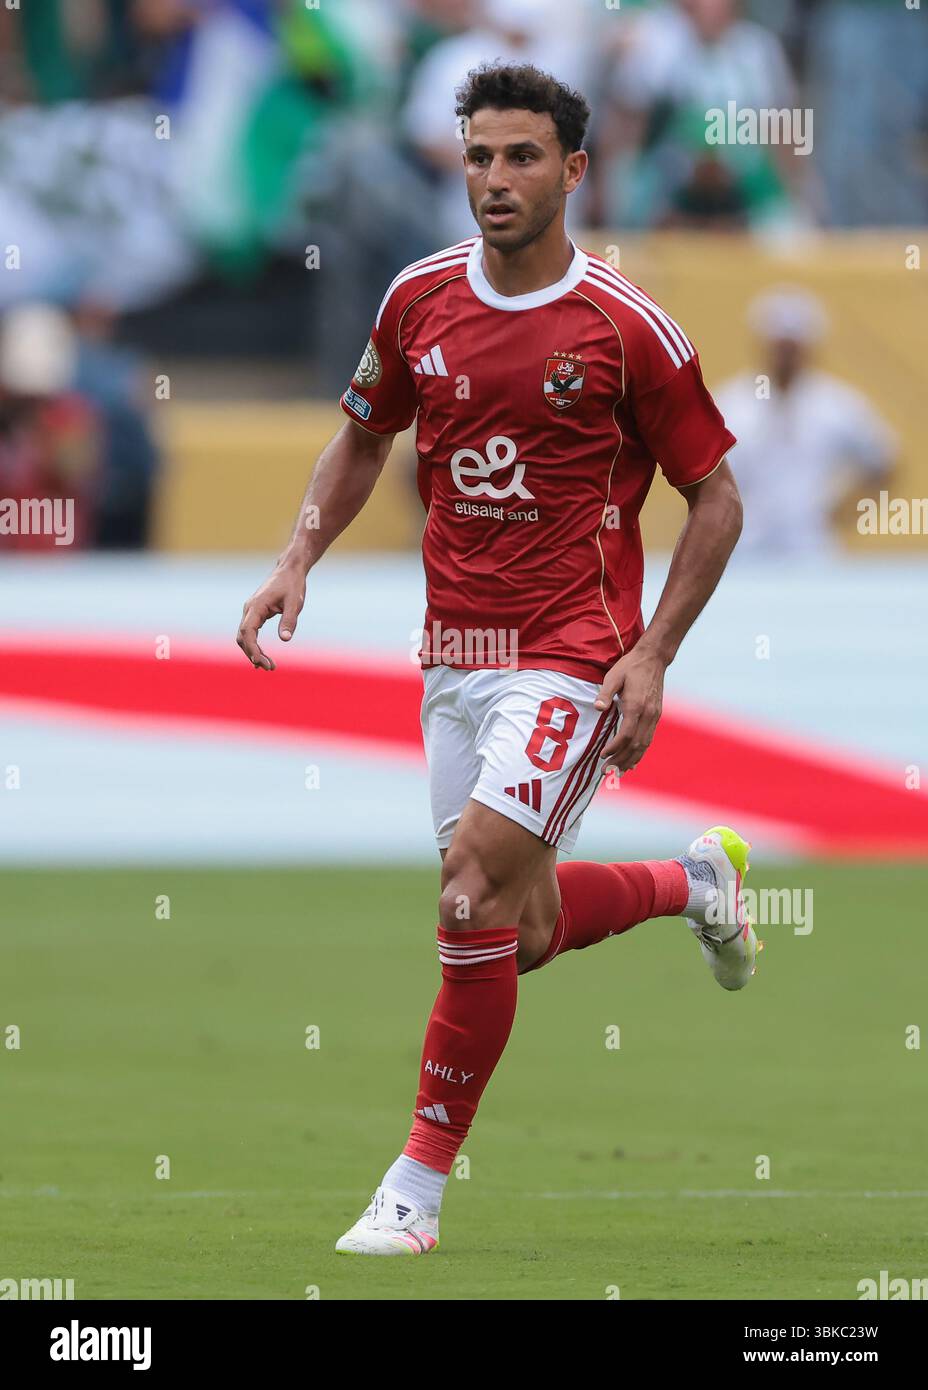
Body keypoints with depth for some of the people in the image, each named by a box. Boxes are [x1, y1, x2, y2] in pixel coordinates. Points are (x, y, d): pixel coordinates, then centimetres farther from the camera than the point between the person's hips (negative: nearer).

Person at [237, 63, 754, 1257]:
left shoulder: (625, 328, -10)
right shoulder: (419, 301, 3)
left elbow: (715, 498, -2)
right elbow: (362, 439, 20)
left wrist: (653, 655, -11)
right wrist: (299, 560, 4)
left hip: (571, 660, -6)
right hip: (454, 656, 6)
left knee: (477, 902, -18)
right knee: (522, 928, 14)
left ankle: (417, 1187, -8)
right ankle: (694, 880, 44)